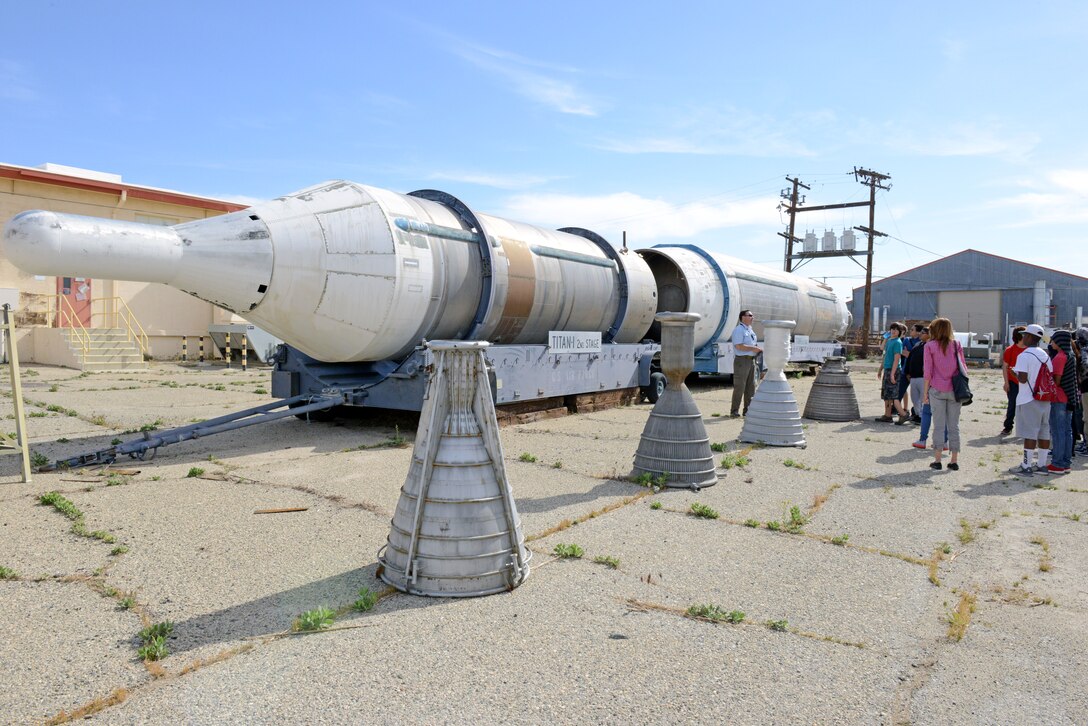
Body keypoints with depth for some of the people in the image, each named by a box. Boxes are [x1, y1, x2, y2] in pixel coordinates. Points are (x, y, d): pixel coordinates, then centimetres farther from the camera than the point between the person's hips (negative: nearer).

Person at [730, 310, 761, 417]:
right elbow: (739, 346, -20)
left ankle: (748, 410, 18)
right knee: (739, 386, -7)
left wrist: (758, 349, 7)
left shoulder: (750, 330, 17)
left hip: (751, 360, 9)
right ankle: (734, 411, 0)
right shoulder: (739, 330, -11)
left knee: (751, 387, 11)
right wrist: (753, 348, -17)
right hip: (742, 360, -9)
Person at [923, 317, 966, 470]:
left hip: (937, 390, -2)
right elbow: (963, 368, 5)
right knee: (954, 425, 8)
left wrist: (925, 392, 0)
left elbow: (928, 371, -5)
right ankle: (954, 460, 11)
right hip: (955, 390, 2)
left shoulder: (930, 346, -3)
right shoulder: (957, 345, 4)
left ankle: (937, 460, 4)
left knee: (939, 425, 3)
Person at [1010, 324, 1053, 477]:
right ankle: (1042, 464, 17)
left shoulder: (1024, 356, -13)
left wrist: (1014, 371, -2)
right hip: (1045, 399, 7)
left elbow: (1022, 379, -20)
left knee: (1030, 433, -4)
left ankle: (1026, 466, 0)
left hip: (1029, 400, -7)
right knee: (1044, 432, 11)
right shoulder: (1045, 355, 10)